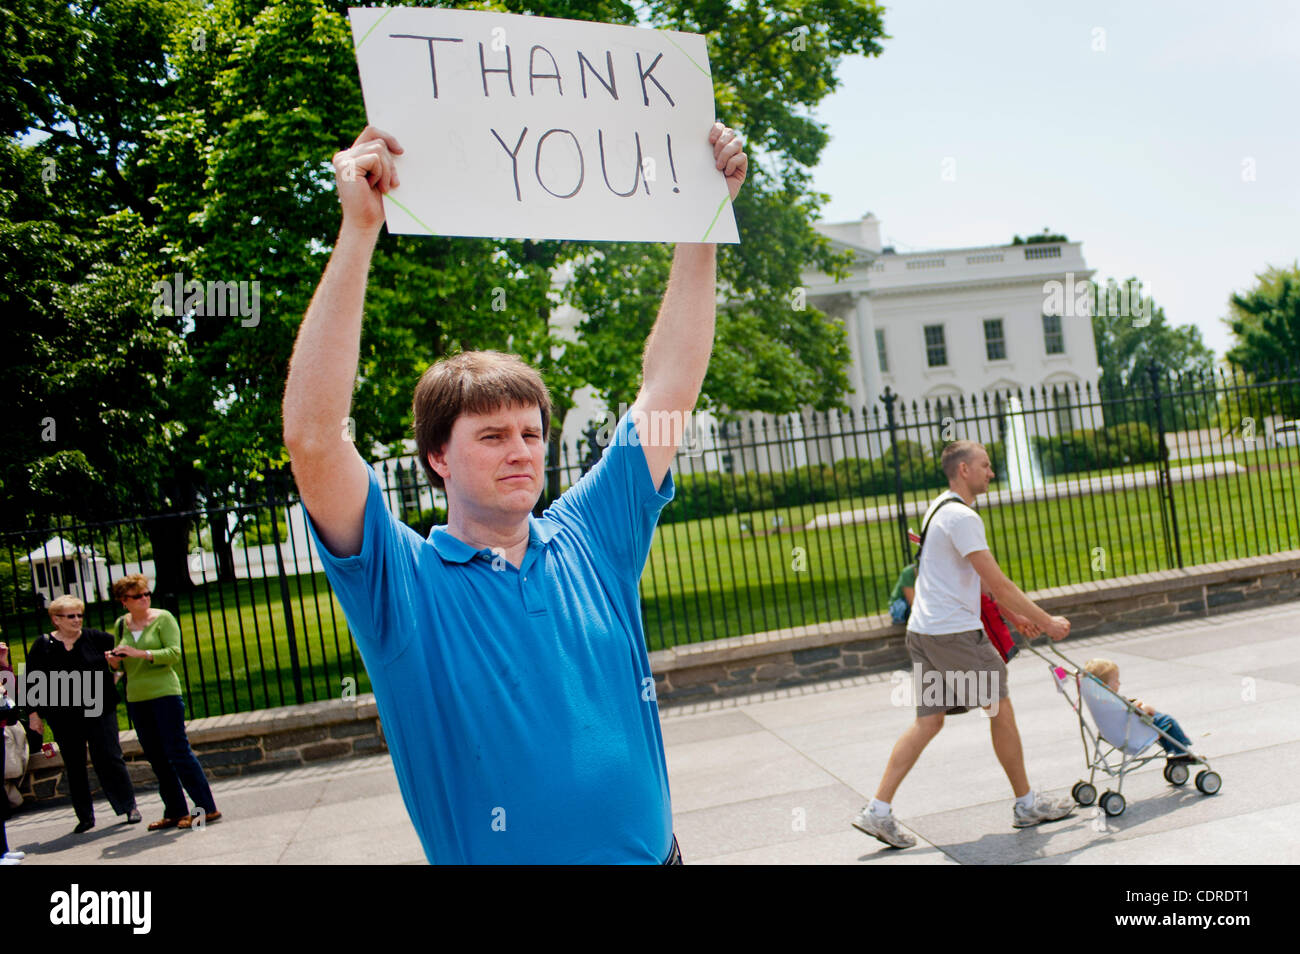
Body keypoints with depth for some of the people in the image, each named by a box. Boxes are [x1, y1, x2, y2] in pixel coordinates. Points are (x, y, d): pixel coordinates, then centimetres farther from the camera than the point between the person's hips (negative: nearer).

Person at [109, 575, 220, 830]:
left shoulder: (163, 618, -5)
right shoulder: (121, 625, 10)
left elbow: (174, 653, -14)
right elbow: (118, 663, 20)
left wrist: (139, 653, -23)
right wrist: (113, 660, -3)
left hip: (165, 693, -6)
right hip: (136, 699, 6)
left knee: (178, 753, -8)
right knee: (157, 760, 9)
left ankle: (207, 808, -3)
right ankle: (176, 812, 18)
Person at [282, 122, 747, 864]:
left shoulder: (590, 540, -2)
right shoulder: (403, 582, -11)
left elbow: (671, 385, -1)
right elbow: (312, 437, -25)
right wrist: (360, 230, -28)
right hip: (493, 854, -3)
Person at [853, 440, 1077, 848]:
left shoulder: (940, 509, 18)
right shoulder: (962, 516, -14)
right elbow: (998, 583, -16)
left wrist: (1013, 614, 26)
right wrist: (1047, 622, -9)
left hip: (923, 631, 9)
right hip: (954, 631, -9)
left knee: (928, 720, 9)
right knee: (1001, 708, 6)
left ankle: (878, 810, 4)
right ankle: (1027, 804, 21)